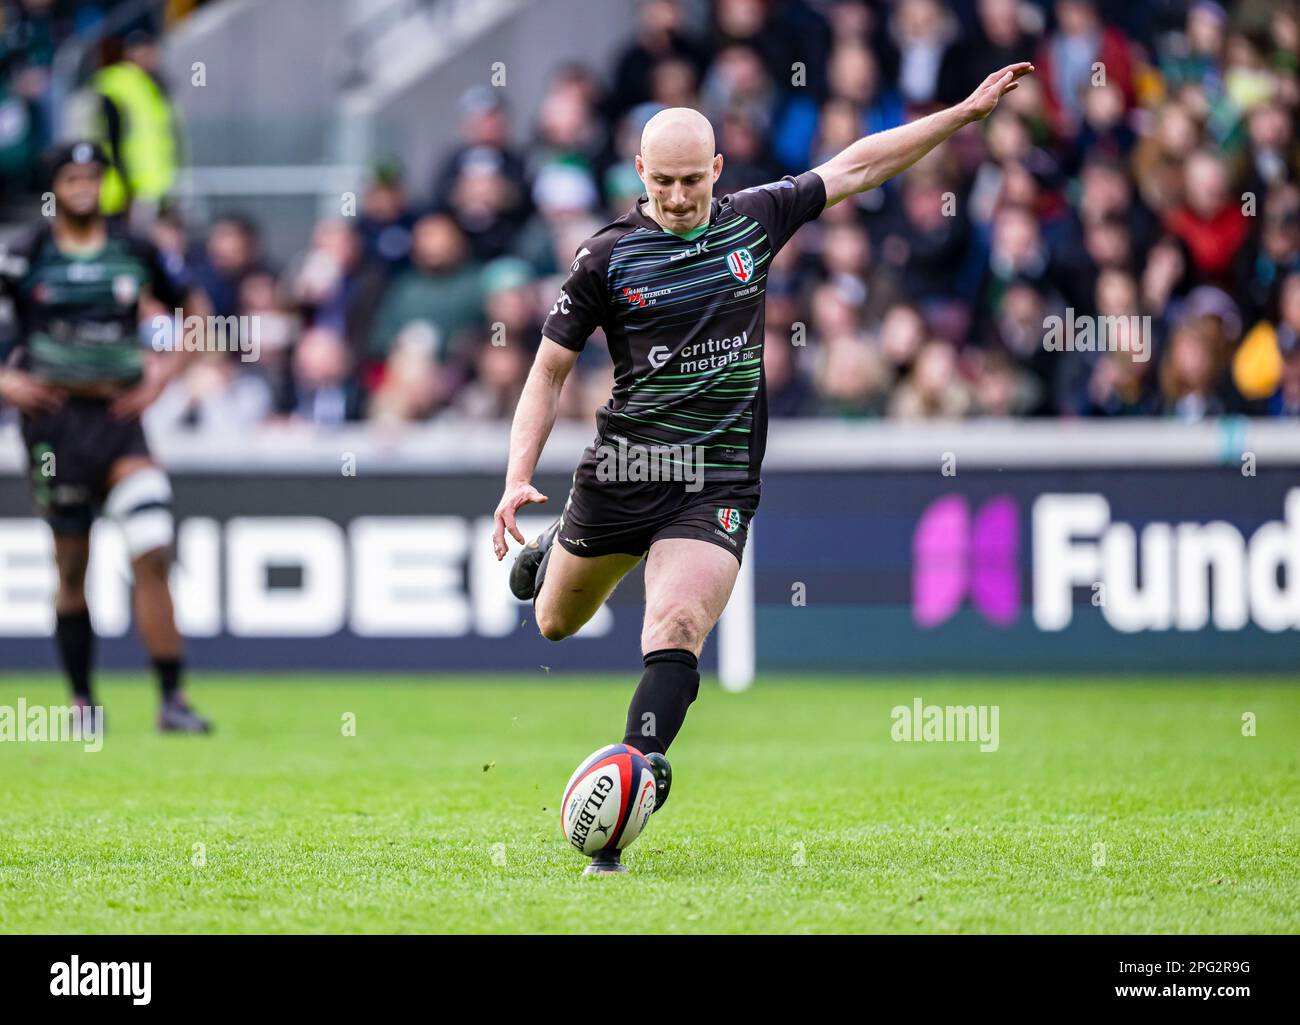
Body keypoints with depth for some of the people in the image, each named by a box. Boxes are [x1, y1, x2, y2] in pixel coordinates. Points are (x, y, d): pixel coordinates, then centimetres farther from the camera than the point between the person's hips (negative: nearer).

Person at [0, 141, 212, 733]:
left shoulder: (136, 255, 5)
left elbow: (187, 312, 20)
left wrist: (164, 373, 8)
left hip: (118, 413, 1)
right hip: (53, 415, -1)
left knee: (153, 553, -14)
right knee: (71, 567, 6)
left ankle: (172, 700, -11)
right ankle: (81, 699, 20)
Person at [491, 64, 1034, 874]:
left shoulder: (753, 220, 3)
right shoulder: (608, 256, -4)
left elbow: (854, 168, 13)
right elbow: (551, 370, 1)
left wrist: (965, 112, 11)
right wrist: (518, 480, -10)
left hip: (719, 483, 0)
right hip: (621, 471, 0)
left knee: (675, 632, -21)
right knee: (555, 625, 19)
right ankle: (547, 556, 55)